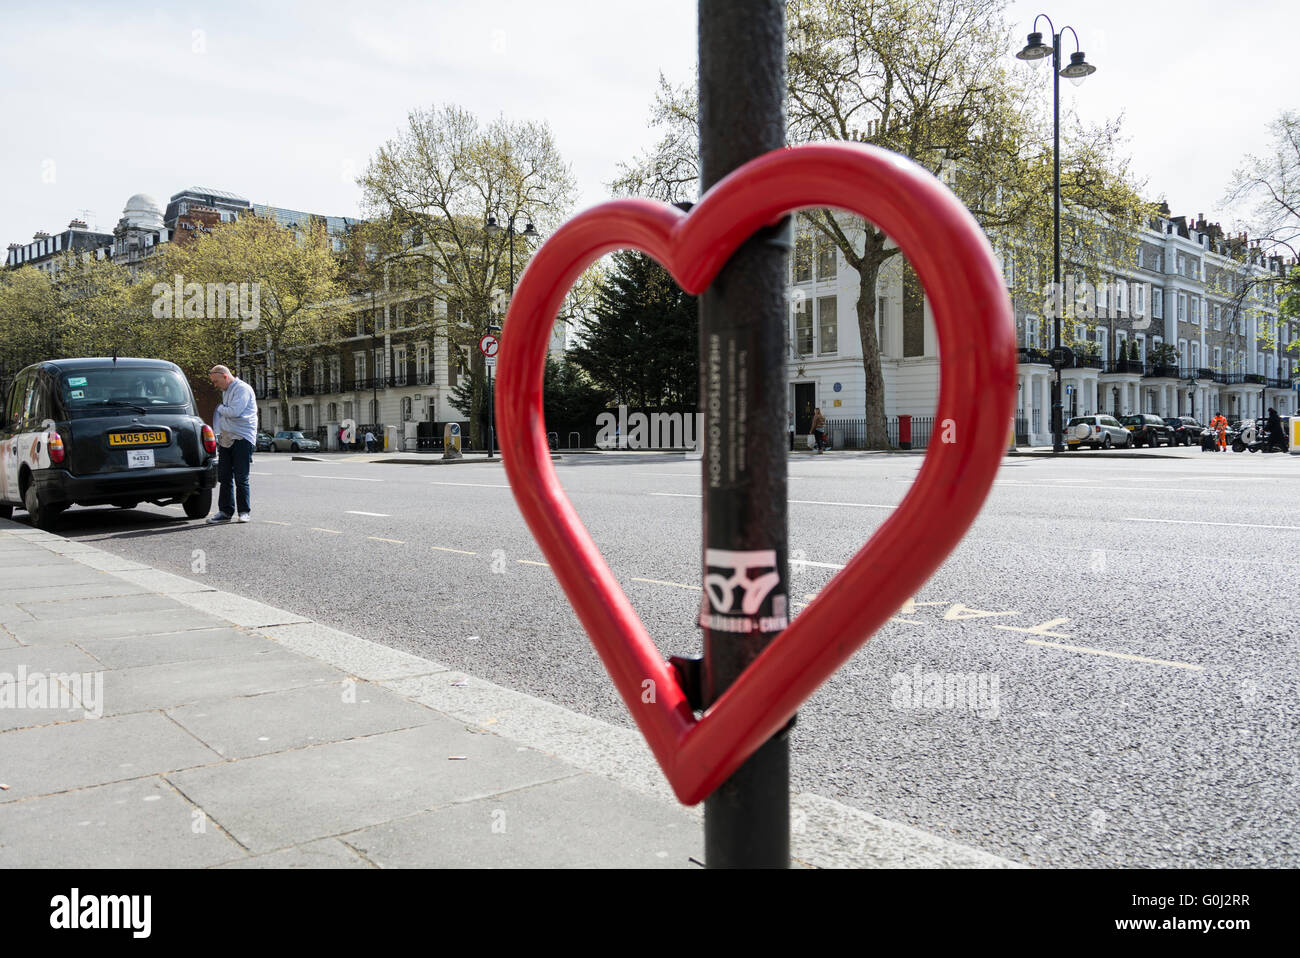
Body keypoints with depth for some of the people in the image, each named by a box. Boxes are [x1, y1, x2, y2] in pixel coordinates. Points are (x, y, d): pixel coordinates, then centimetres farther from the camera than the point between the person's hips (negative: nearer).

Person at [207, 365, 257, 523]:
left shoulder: (242, 389, -9)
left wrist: (220, 408, -2)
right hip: (227, 439, 9)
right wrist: (217, 432, 14)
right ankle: (225, 511, 13)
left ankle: (244, 511, 3)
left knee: (241, 478, -5)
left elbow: (234, 412, -20)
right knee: (224, 477, 7)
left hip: (242, 438, -9)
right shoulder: (225, 391, 20)